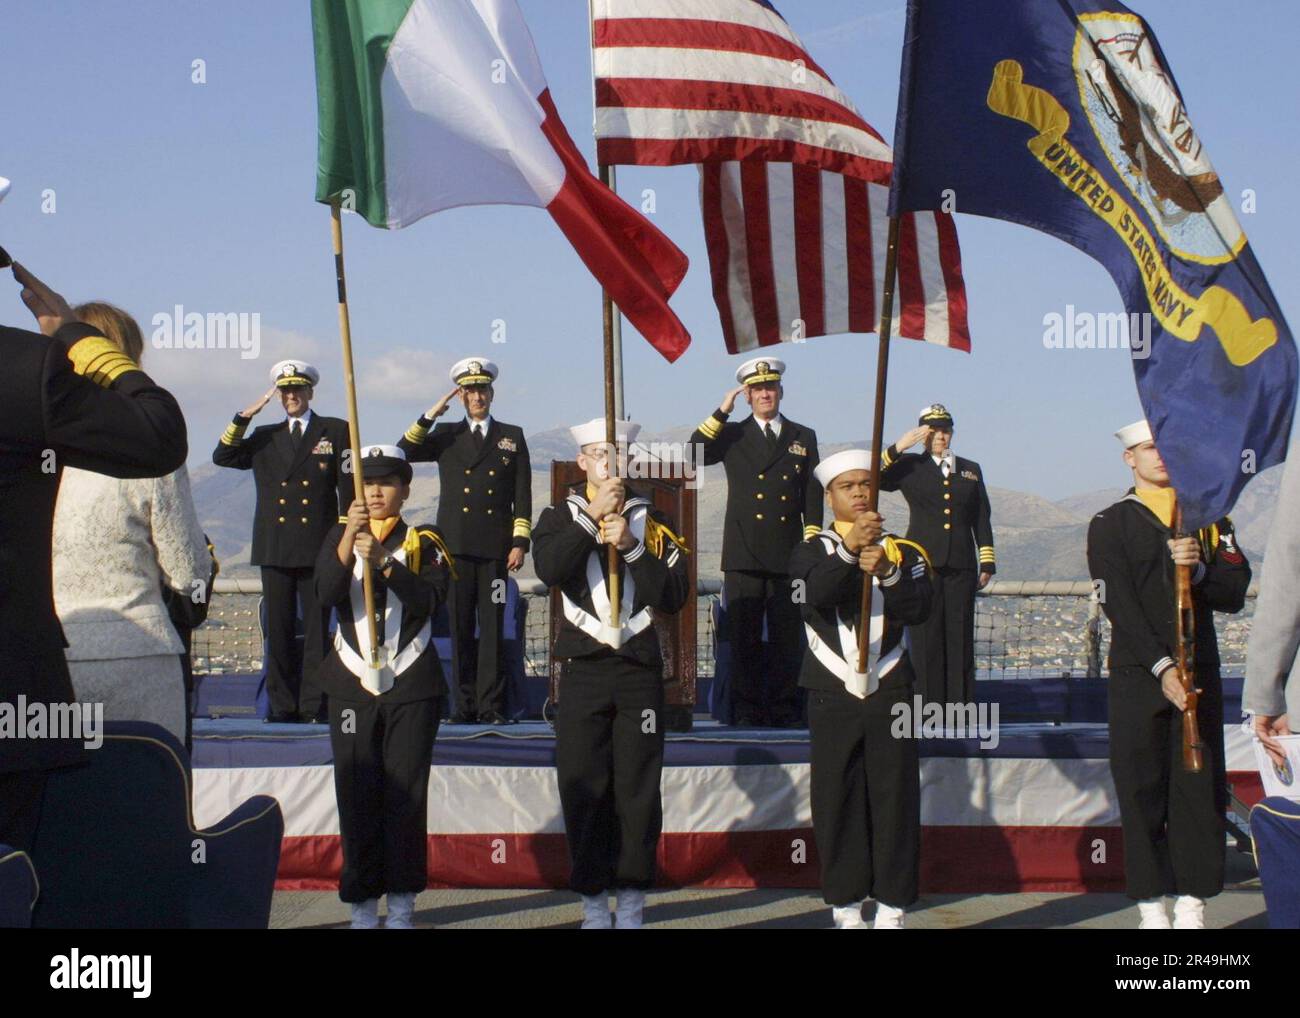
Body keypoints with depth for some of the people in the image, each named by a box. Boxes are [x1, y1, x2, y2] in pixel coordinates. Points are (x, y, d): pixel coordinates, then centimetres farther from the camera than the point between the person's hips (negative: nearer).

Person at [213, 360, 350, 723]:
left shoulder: (337, 431, 7)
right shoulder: (264, 437, 16)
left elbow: (349, 487, 4)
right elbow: (222, 457, 8)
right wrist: (243, 418, -1)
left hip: (318, 546, -3)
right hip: (274, 547, 3)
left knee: (316, 628, -1)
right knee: (278, 629, 4)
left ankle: (313, 704, 2)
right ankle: (282, 704, 9)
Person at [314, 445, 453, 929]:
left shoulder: (424, 542, 3)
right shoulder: (338, 537, 7)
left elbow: (429, 600, -13)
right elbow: (327, 594, -10)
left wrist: (383, 562, -25)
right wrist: (348, 541, -23)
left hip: (412, 685, -1)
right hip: (353, 685, 1)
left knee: (406, 795, 0)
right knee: (357, 796, 1)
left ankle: (401, 904, 9)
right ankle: (362, 902, 9)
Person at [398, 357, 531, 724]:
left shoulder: (511, 437, 12)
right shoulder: (445, 436, 14)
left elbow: (522, 495, 7)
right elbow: (403, 453, -1)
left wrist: (519, 543, -1)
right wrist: (431, 414, -6)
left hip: (495, 546, -1)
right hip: (456, 543, 1)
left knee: (492, 625, -2)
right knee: (460, 626, 1)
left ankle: (491, 705, 1)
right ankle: (465, 704, 5)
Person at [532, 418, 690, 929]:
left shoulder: (653, 521, 6)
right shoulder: (560, 517, 5)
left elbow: (674, 596, -6)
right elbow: (548, 569, -17)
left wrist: (630, 544, -15)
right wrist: (592, 516, -20)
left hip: (640, 672, 0)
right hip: (583, 671, 0)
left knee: (638, 792, 2)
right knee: (583, 789, 2)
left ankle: (631, 904, 12)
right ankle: (594, 904, 13)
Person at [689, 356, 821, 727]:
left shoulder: (804, 438, 13)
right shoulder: (732, 435, 10)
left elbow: (813, 497, 11)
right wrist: (722, 412, -8)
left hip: (788, 554, 1)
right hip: (743, 553, -1)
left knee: (788, 638, 2)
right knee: (744, 637, 0)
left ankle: (784, 708, 9)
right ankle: (747, 709, 6)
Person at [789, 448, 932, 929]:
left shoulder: (903, 551, 10)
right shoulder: (811, 551, 6)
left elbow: (918, 610, -6)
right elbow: (815, 594, -17)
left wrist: (886, 572, -23)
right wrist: (848, 550, -31)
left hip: (891, 695, 1)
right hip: (833, 697, -1)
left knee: (895, 802, 0)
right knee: (837, 804, 1)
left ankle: (892, 910, 7)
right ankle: (846, 909, 10)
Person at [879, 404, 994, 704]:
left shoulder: (971, 470, 18)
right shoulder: (909, 466, 9)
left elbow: (982, 520, 17)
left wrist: (987, 563, 10)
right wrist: (899, 447, -14)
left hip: (961, 566, 3)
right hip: (922, 564, -3)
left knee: (961, 636, 1)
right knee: (926, 636, -4)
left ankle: (961, 705, 5)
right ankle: (928, 707, -1)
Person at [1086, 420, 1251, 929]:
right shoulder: (1109, 524, 2)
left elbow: (1234, 594, 5)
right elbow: (1120, 606, -7)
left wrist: (1198, 569, -14)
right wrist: (1162, 667, -16)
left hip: (1199, 674, 3)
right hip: (1138, 677, -2)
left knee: (1200, 788, 1)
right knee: (1142, 792, -2)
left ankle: (1192, 907, 7)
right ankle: (1152, 909, 5)